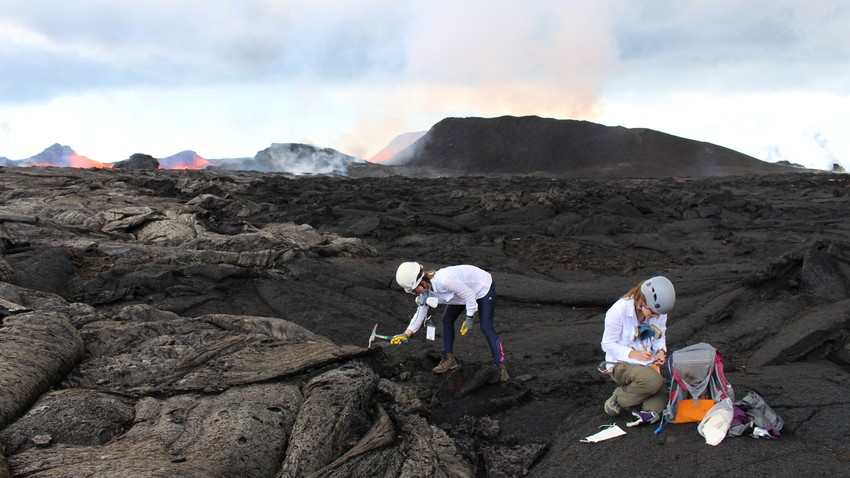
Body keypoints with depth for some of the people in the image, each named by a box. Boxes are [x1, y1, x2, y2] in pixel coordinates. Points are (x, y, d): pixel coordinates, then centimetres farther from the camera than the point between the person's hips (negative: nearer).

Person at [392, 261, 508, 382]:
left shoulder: (445, 280, -41)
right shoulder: (425, 289, -14)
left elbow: (469, 295, -30)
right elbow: (420, 313, -5)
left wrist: (469, 319, -23)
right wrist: (405, 335, -10)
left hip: (484, 287, -8)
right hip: (466, 290, 8)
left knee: (486, 327, -13)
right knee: (447, 319, 5)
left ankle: (500, 365, -4)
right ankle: (449, 359, 15)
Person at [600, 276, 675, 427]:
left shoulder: (659, 312, -6)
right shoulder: (619, 310, -21)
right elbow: (607, 344, -13)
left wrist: (661, 351, -10)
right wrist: (633, 354, -26)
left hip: (647, 363, 4)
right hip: (621, 363, -4)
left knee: (655, 408, -22)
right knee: (654, 381, -34)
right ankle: (620, 396, -7)